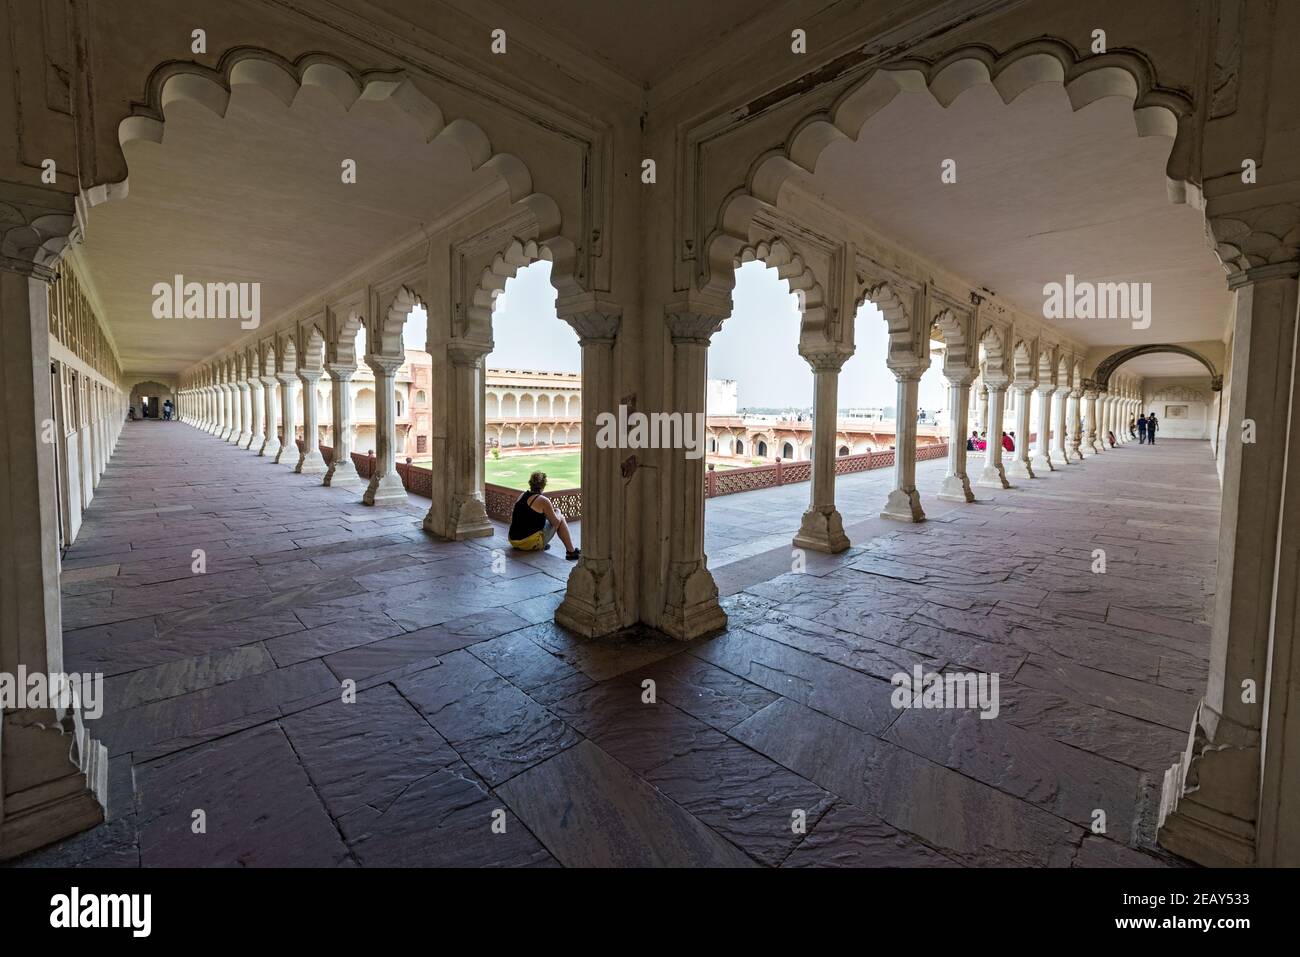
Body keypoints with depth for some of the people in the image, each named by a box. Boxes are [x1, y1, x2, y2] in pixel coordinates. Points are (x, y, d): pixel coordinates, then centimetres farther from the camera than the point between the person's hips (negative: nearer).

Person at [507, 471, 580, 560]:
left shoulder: (522, 495, 8)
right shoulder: (543, 501, -12)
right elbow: (555, 522, -4)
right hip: (531, 544, -7)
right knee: (561, 519, 9)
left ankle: (541, 545, 21)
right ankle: (571, 552, 9)